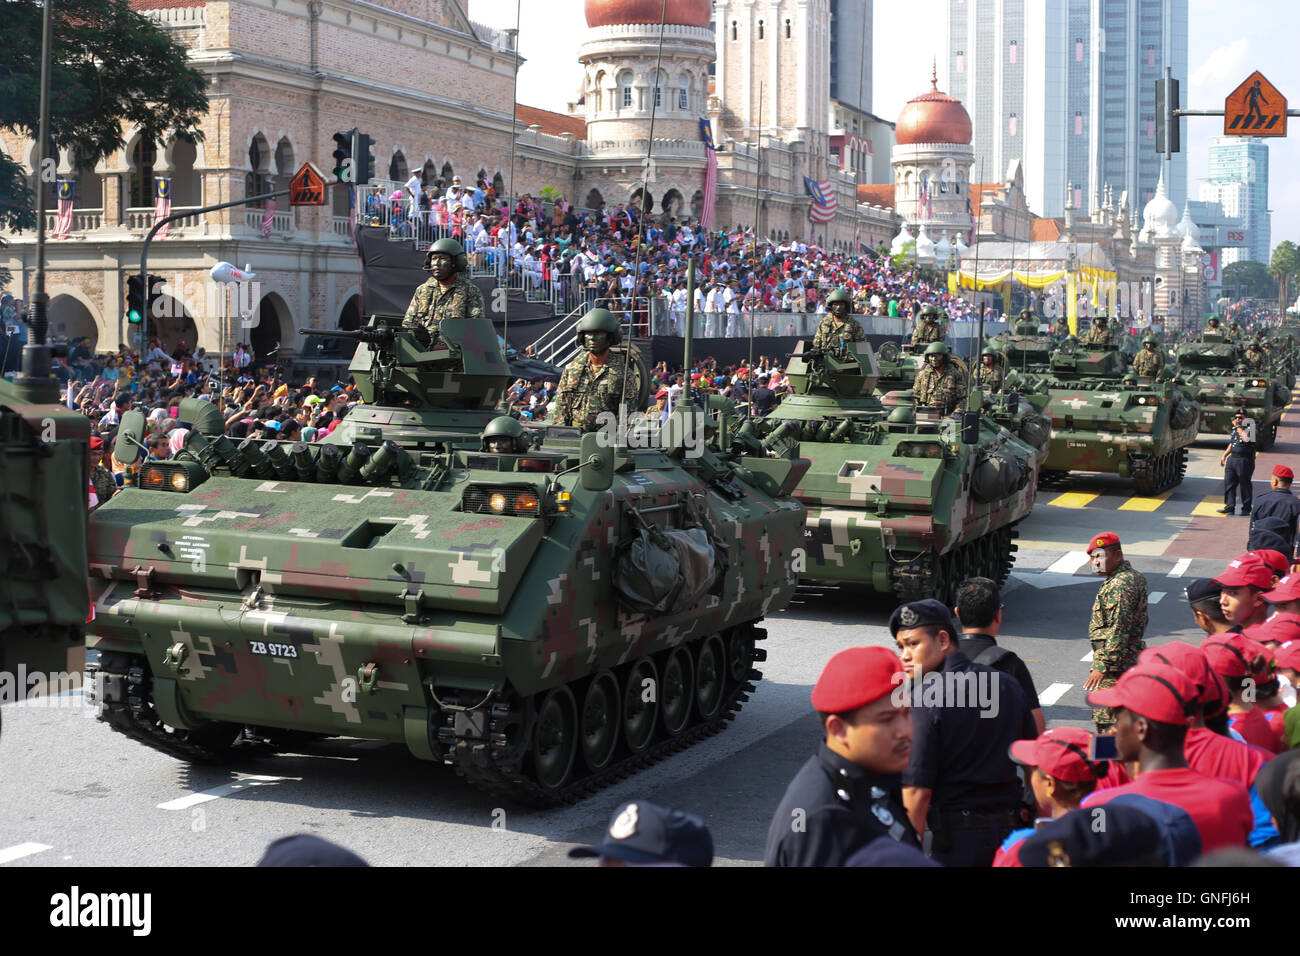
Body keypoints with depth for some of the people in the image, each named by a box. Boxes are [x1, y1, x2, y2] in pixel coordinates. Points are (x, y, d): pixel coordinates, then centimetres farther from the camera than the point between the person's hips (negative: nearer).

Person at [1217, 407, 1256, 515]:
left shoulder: (1249, 427, -8)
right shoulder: (1234, 428, 15)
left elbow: (1246, 438, -27)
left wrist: (1238, 426, -17)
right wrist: (1224, 455, 21)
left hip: (1245, 461, -7)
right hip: (1232, 458, 7)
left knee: (1245, 485, 1)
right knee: (1229, 483, 3)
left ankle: (1246, 509, 10)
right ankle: (1230, 507, 7)